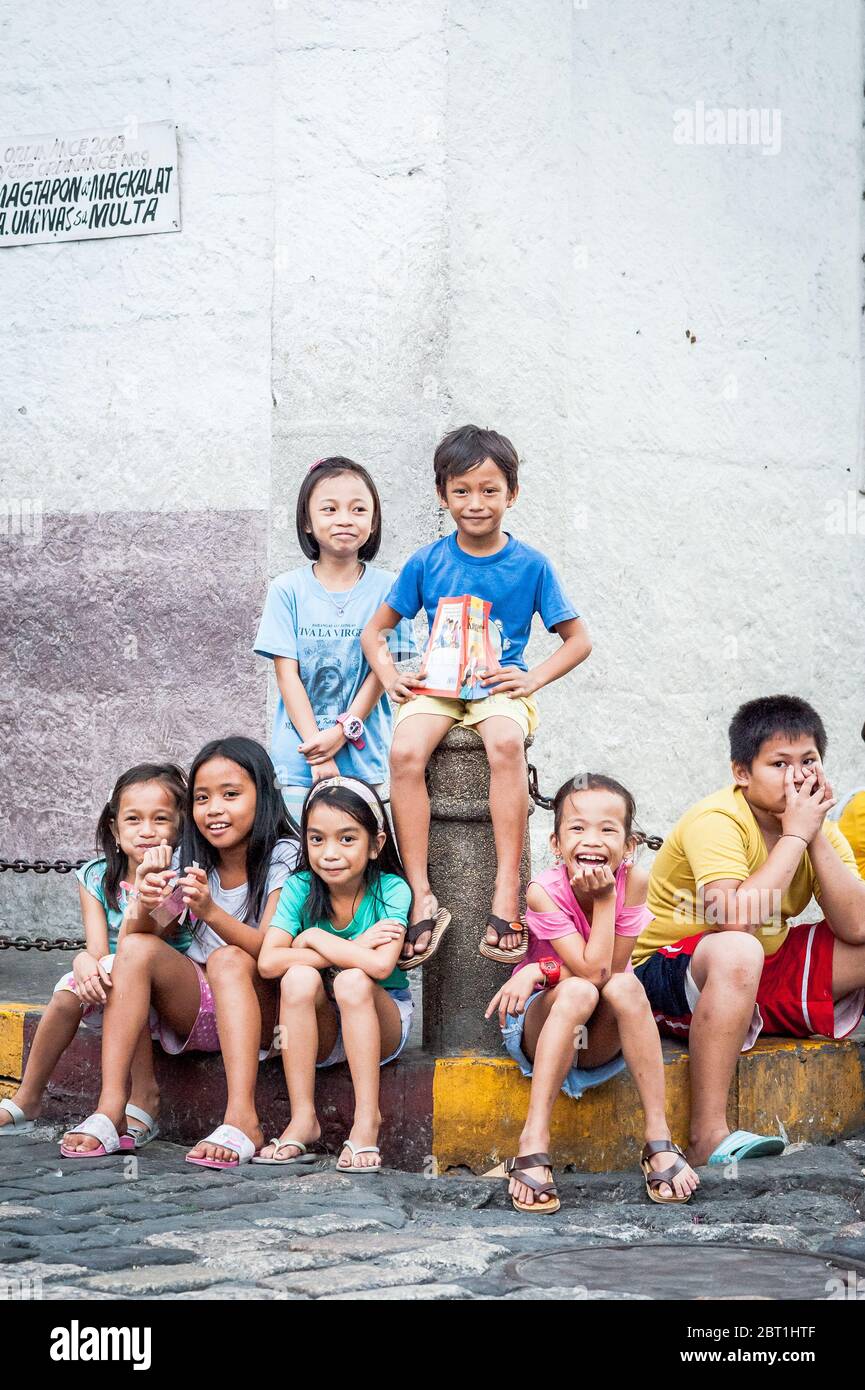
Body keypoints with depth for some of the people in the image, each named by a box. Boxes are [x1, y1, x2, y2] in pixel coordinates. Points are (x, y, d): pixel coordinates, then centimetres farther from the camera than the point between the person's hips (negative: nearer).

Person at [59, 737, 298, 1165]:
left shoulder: (283, 857, -7)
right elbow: (138, 937, -3)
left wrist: (210, 911, -38)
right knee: (137, 949, -20)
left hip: (261, 1014, -4)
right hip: (196, 1009, 4)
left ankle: (242, 1119, -46)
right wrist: (146, 908, -27)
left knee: (228, 959, -33)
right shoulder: (190, 860, 6)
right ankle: (109, 1110, -30)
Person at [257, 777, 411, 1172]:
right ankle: (303, 1120, -23)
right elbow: (268, 962, -23)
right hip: (319, 1032, 2)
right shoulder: (300, 888, -9)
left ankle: (367, 1120, -24)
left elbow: (381, 965, -32)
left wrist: (314, 939, -20)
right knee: (300, 977, -27)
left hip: (381, 1024, -2)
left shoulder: (391, 890, -15)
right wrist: (353, 950, -24)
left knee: (352, 981, -31)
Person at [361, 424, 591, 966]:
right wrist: (389, 674, -4)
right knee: (406, 752, -31)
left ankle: (507, 896, -35)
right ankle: (423, 897, -25)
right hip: (436, 685, 2)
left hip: (500, 686, -2)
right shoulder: (427, 563, 5)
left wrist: (534, 678, -8)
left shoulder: (530, 565, 2)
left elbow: (579, 640, 8)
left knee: (506, 743, -37)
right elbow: (375, 629, 15)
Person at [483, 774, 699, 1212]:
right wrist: (604, 900, -26)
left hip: (601, 1039, 2)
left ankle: (658, 1137, -29)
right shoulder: (544, 891, -20)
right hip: (540, 1027, -2)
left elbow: (613, 971, -14)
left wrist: (539, 970, -21)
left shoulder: (633, 880, -14)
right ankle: (533, 1141, -37)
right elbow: (592, 971, -26)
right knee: (577, 991, -34)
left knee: (625, 986, -30)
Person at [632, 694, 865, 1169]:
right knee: (735, 952, -40)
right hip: (669, 971, -7)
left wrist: (818, 839, -20)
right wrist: (794, 835, -28)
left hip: (768, 971, 7)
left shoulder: (819, 827, 0)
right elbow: (737, 919, -37)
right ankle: (708, 1138, -38)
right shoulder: (717, 821, -20)